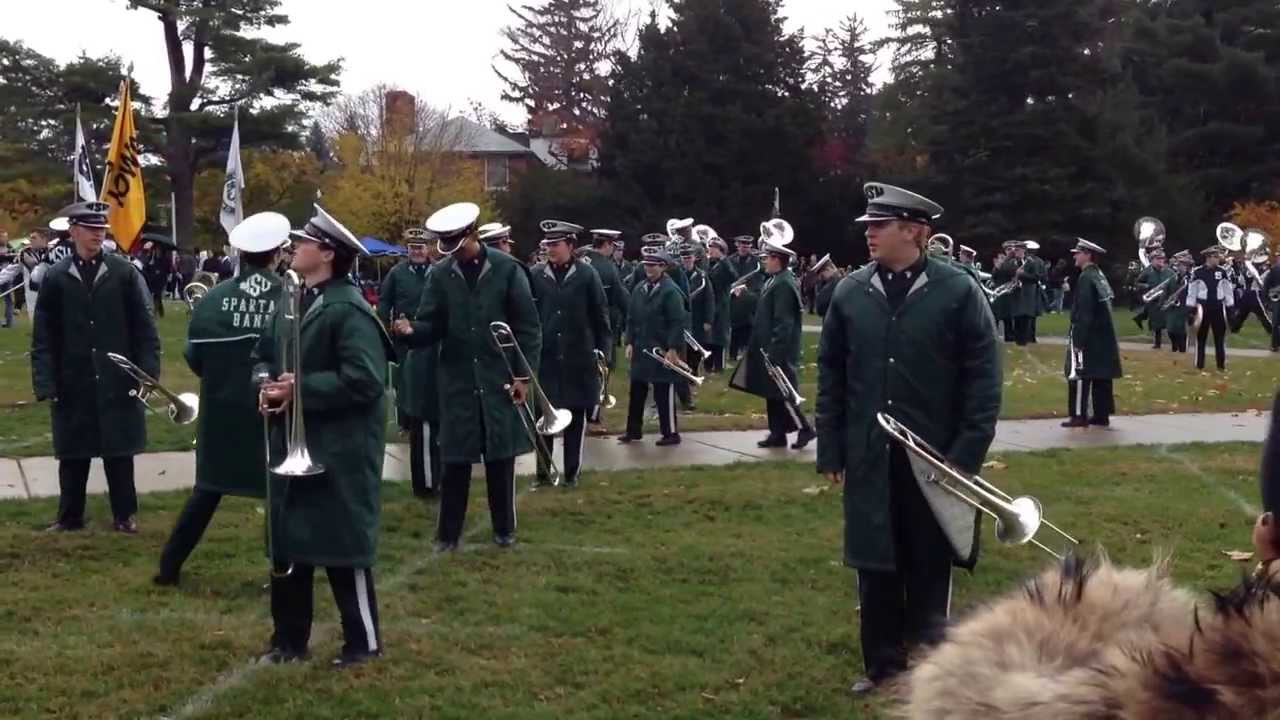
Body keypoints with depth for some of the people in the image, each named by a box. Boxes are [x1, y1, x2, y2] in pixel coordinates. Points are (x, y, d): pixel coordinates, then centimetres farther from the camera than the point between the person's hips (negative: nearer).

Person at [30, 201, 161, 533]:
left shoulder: (125, 272, -2)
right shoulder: (55, 278, 0)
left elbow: (145, 328, -1)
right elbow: (43, 337, 1)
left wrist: (148, 372, -7)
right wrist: (45, 383, -6)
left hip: (117, 381, -1)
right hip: (72, 383, 1)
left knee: (119, 451, 8)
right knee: (73, 453, 10)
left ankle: (125, 515, 19)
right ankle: (70, 515, 23)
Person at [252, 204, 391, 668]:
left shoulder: (349, 311, -17)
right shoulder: (288, 300, 11)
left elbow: (363, 380, -24)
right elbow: (263, 353, 20)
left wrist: (301, 389, -21)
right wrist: (265, 381, -3)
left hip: (339, 450, -9)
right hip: (291, 443, 9)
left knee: (343, 545, 0)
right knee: (286, 542, 14)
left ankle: (364, 640, 14)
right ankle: (289, 638, 27)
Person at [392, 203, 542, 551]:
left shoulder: (508, 269, -6)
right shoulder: (440, 275, 0)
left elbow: (528, 326, -3)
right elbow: (432, 325, 1)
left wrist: (524, 374, -7)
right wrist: (411, 330, -22)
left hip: (500, 378, -1)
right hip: (457, 380, 1)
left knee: (501, 456, 8)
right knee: (455, 459, 3)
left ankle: (504, 528, 20)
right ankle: (448, 533, 12)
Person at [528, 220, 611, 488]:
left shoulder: (587, 274, -2)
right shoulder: (535, 275, 0)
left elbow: (601, 316, 1)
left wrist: (603, 351, -2)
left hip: (578, 359, -1)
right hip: (544, 357, 1)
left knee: (576, 418, 7)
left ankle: (572, 473, 16)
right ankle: (543, 472, 14)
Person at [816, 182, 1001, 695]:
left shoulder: (959, 292, -7)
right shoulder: (849, 293, 2)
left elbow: (983, 380, -7)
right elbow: (830, 376, 7)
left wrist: (966, 455, -11)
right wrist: (830, 450, 3)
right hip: (869, 458, 3)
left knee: (929, 566, 11)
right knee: (875, 564, 10)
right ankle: (883, 663, 25)